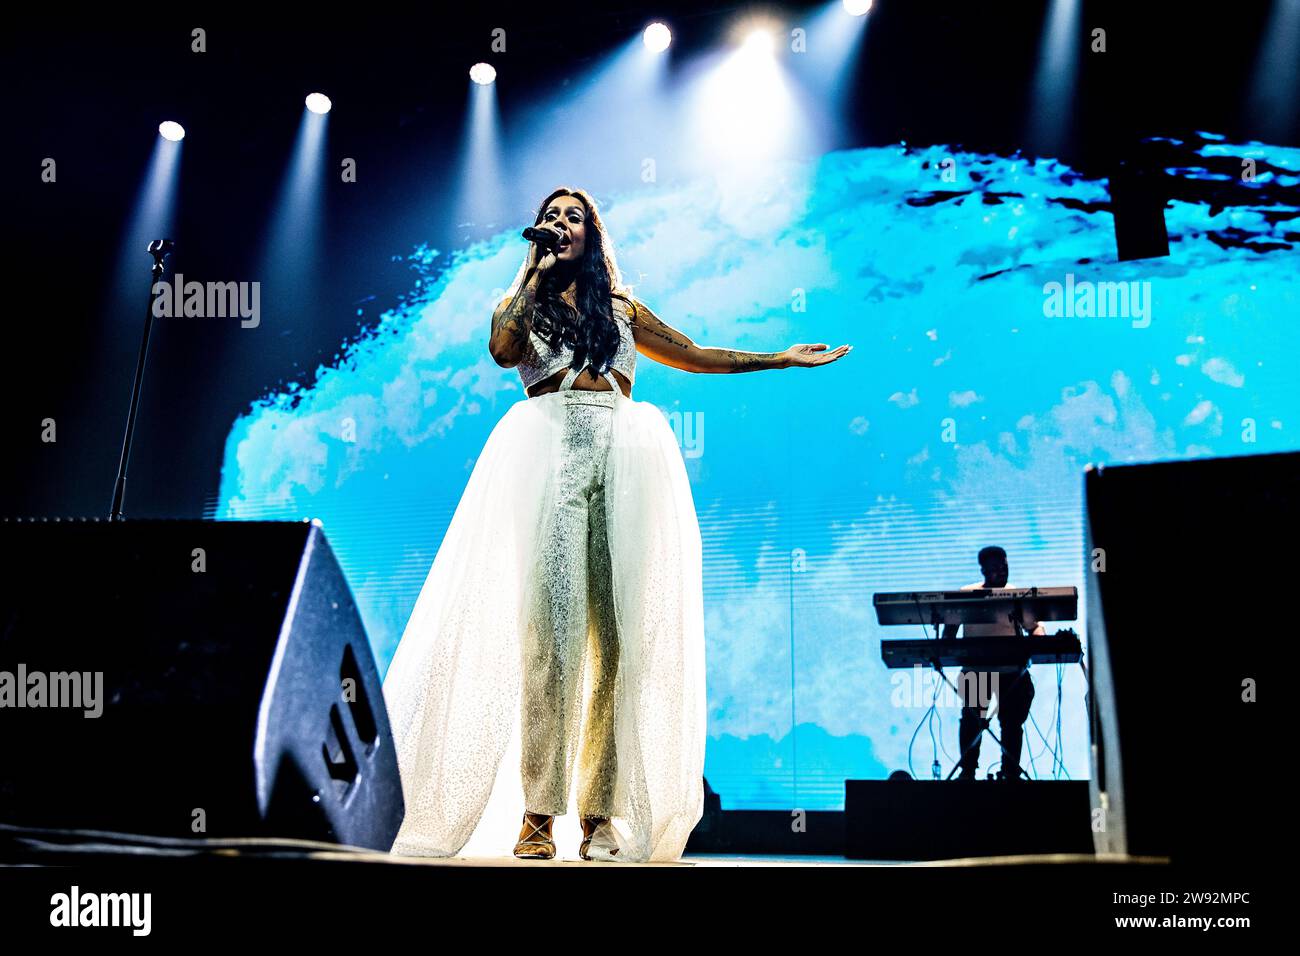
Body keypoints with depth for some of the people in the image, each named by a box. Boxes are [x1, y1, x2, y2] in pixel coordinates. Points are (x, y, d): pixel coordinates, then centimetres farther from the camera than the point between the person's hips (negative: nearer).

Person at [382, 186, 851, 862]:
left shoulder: (622, 308, 27)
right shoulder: (524, 303, 21)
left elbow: (698, 356, 31)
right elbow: (502, 351, -2)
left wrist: (784, 358, 31)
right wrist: (536, 274, 6)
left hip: (626, 456, 2)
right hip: (551, 451, -2)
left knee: (620, 633, -7)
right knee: (551, 628, -14)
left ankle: (602, 811, -5)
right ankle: (538, 811, -12)